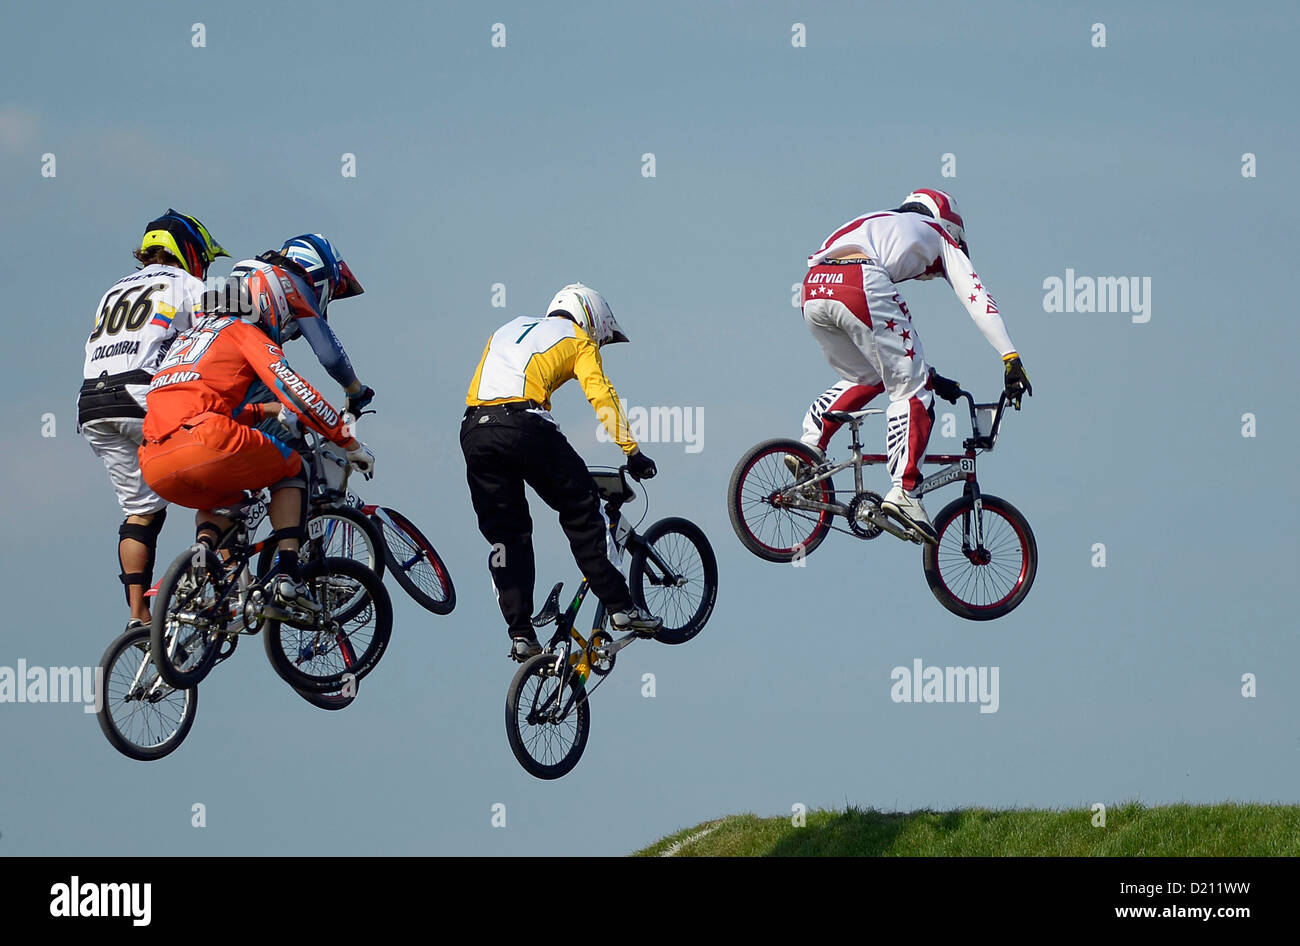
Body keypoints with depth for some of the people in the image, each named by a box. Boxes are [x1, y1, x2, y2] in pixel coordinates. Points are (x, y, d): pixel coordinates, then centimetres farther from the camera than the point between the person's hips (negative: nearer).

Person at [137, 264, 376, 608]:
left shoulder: (194, 333, 33)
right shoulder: (246, 334, 10)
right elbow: (295, 392, -2)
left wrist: (265, 413, 53)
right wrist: (349, 442, 5)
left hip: (156, 470, 7)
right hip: (204, 444, -7)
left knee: (222, 494, 37)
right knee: (290, 467, 18)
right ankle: (286, 573, 2)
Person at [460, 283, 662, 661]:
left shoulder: (507, 330, 34)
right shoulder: (577, 340, 17)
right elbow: (601, 395, 3)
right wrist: (632, 452, 1)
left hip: (474, 428, 5)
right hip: (524, 425, -5)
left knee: (505, 534, 10)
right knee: (581, 515, 9)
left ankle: (520, 634, 3)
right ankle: (620, 607, 9)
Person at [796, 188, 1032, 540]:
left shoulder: (880, 225, 43)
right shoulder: (939, 236, 28)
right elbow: (977, 297, 15)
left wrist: (928, 375, 47)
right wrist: (1011, 359, 10)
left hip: (813, 288, 6)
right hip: (860, 286, -6)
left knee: (865, 378, 29)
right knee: (911, 390, 4)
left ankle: (810, 444, 14)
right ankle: (903, 491, -9)